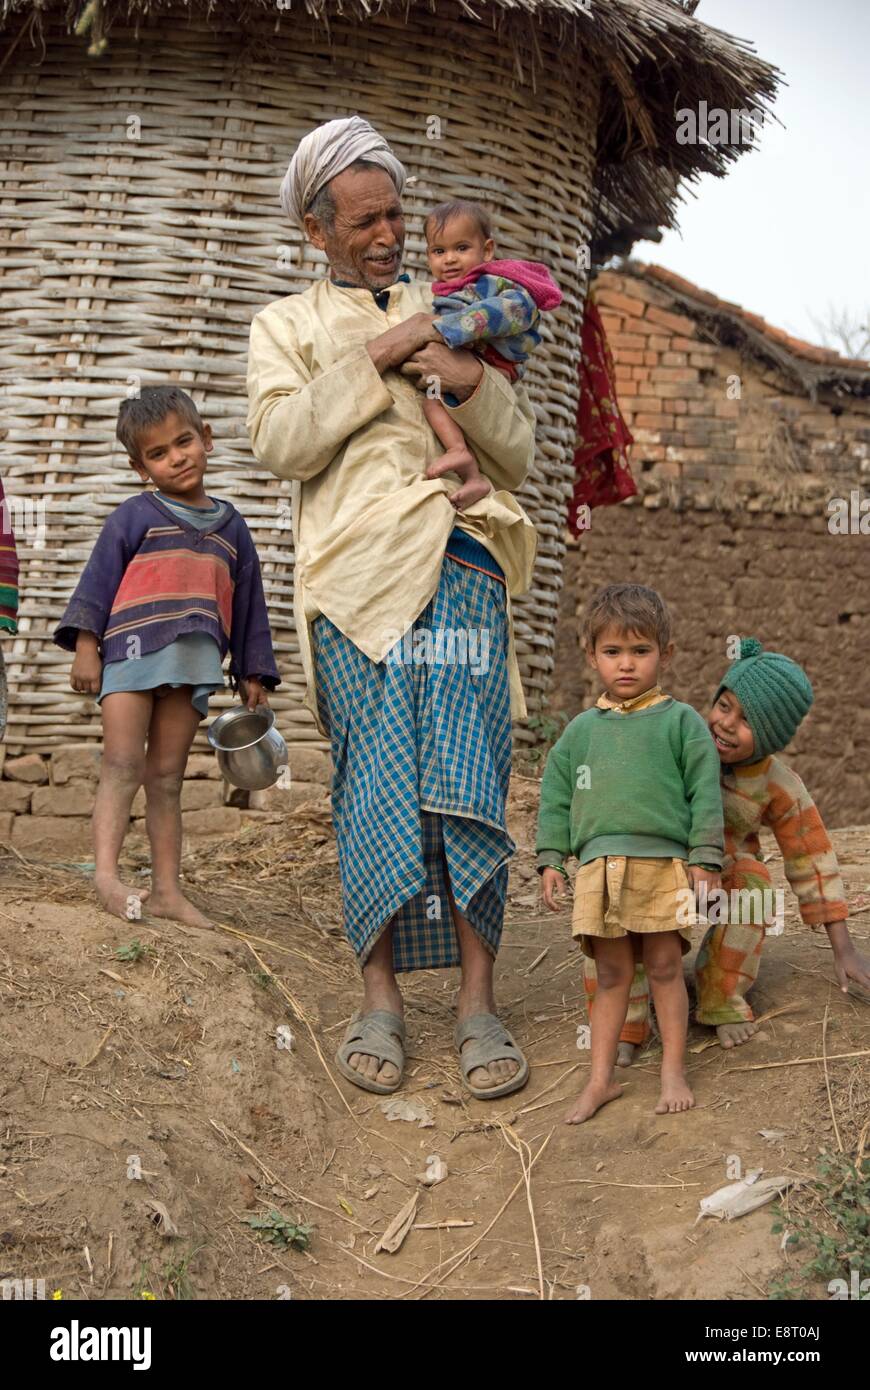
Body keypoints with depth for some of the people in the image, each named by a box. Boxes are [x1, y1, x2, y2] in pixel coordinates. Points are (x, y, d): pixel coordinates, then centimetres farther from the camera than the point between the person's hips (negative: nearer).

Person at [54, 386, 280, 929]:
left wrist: (253, 674, 17)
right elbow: (98, 579, 2)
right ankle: (107, 873, -15)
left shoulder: (231, 527, 16)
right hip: (132, 651, -3)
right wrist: (85, 645, -7)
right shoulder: (136, 516, 5)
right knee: (123, 766, -11)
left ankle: (167, 889, 6)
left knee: (167, 778, 6)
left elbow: (249, 604, 19)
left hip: (194, 666, 3)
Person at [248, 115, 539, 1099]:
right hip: (356, 571, -1)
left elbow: (517, 455, 20)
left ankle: (477, 1005, -7)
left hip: (460, 565, 1)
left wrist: (472, 382, 1)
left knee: (466, 783, -9)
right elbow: (280, 442, 0)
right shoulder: (286, 326, 19)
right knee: (374, 784, -6)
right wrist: (374, 362, -5)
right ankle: (379, 1002, 2)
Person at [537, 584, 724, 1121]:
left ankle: (674, 1071, 13)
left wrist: (706, 860, -5)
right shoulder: (583, 729, 14)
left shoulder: (681, 721, 4)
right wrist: (551, 858, 9)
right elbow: (556, 795, 16)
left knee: (665, 966, 2)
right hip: (598, 866, 3)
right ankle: (601, 1078, 13)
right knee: (612, 974, 8)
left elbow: (705, 793, 1)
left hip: (663, 864, -3)